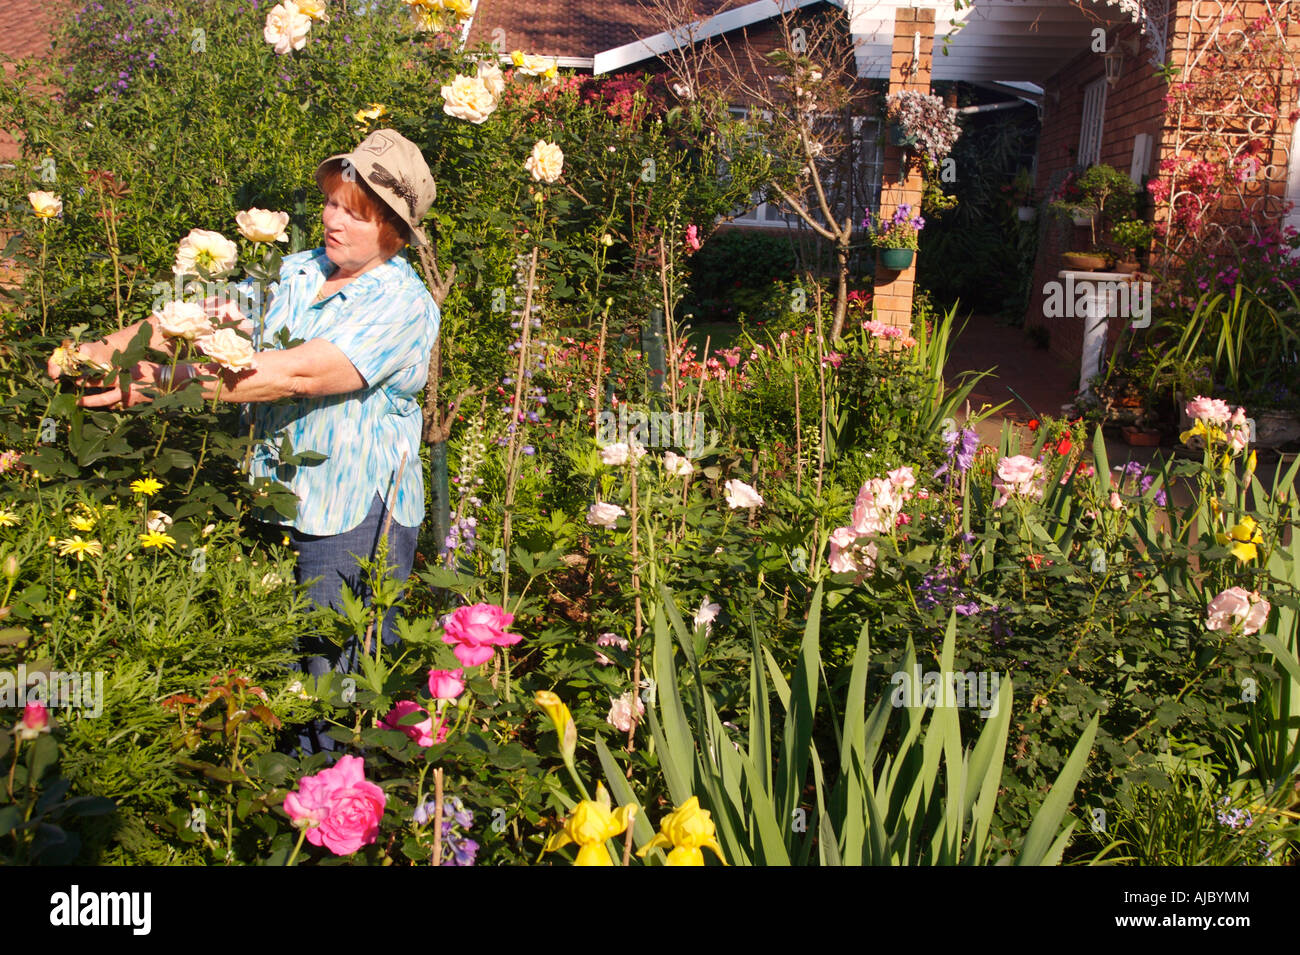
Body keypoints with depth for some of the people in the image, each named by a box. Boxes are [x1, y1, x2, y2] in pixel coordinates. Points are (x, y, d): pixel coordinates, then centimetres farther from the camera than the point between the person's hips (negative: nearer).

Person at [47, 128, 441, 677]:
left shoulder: (403, 304, -14)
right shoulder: (295, 273, 8)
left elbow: (296, 374, -26)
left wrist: (163, 379, -28)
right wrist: (110, 348, -14)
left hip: (355, 519, -6)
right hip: (275, 506, 6)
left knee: (338, 682, 1)